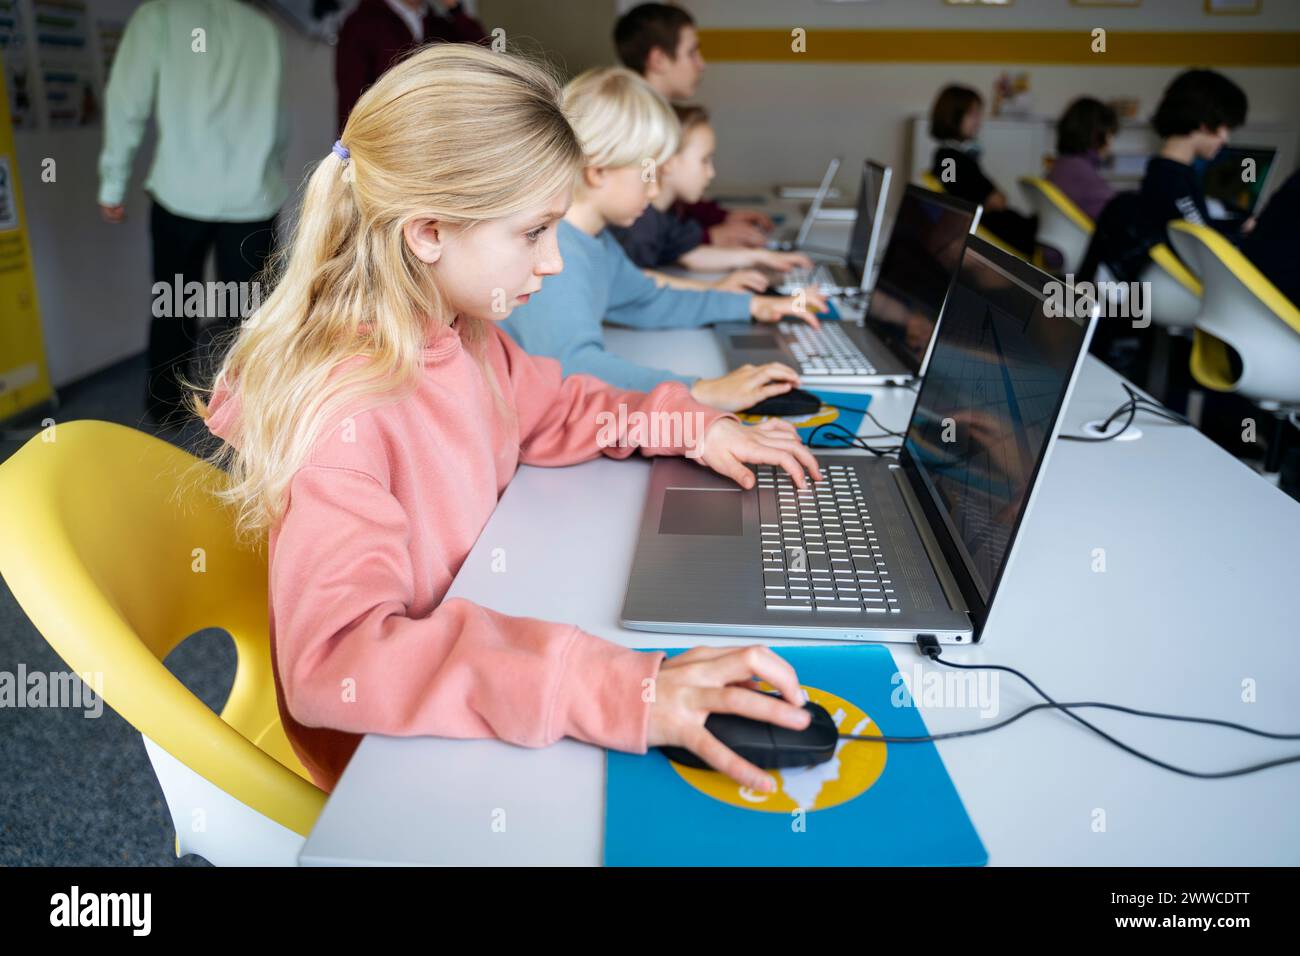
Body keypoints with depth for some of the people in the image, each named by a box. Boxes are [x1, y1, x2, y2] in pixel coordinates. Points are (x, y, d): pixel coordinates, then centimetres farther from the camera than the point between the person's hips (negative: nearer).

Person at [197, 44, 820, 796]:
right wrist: (620, 693, -48)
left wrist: (694, 425, 1)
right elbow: (336, 657, -40)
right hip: (391, 751, -7)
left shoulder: (464, 338, -3)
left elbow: (557, 410, 17)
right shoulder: (344, 411, -29)